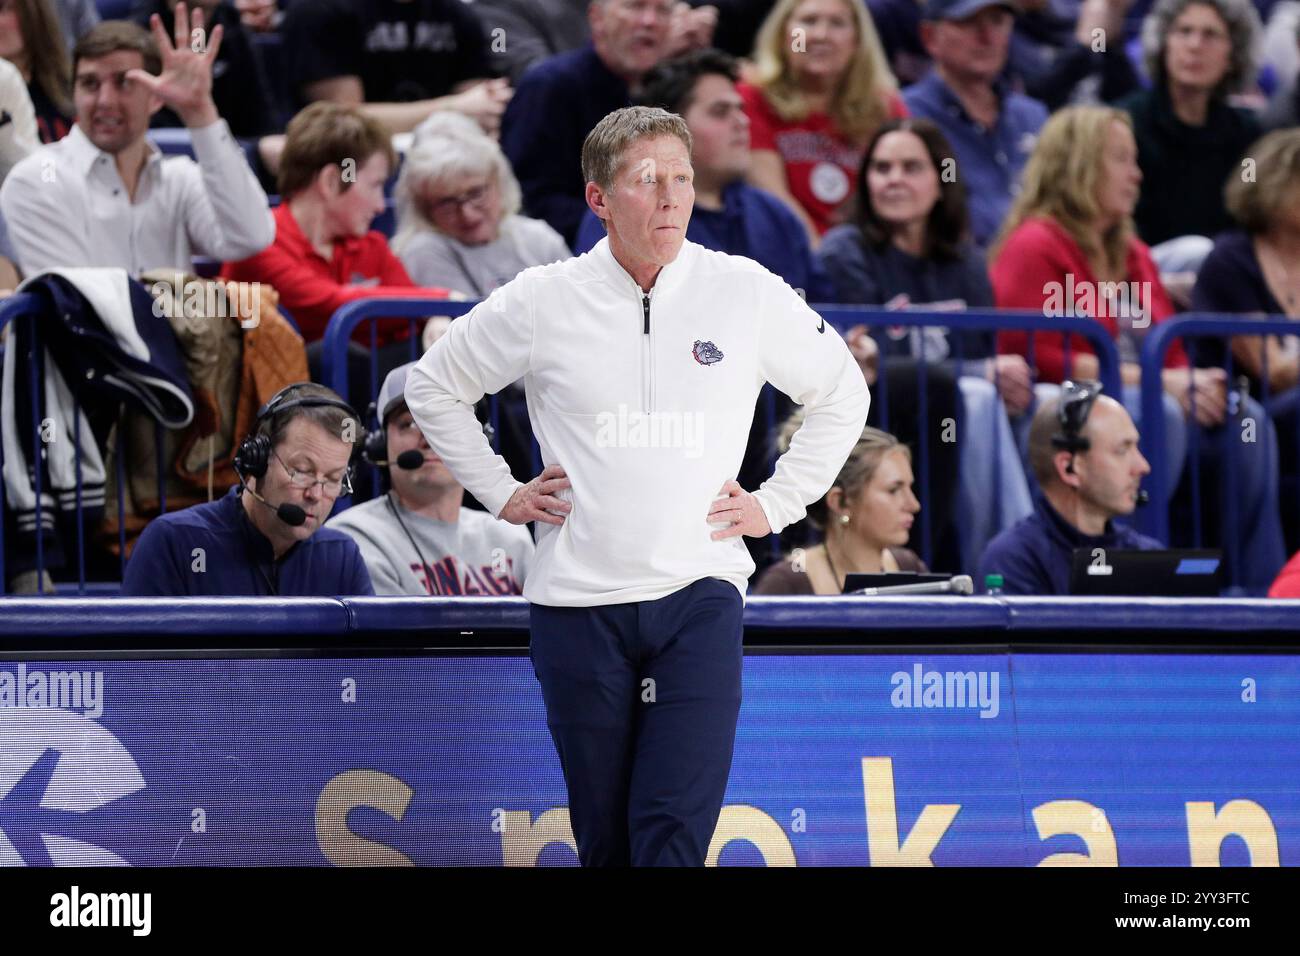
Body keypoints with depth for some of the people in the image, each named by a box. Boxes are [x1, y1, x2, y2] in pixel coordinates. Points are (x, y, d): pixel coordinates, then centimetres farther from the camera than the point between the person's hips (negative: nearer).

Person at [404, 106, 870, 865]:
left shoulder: (748, 294, 1)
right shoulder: (542, 303, 1)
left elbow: (842, 394, 16)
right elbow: (434, 385, 16)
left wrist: (777, 504, 9)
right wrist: (501, 494, 10)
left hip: (699, 597, -1)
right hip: (577, 602, 1)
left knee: (675, 832, -13)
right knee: (606, 839, 7)